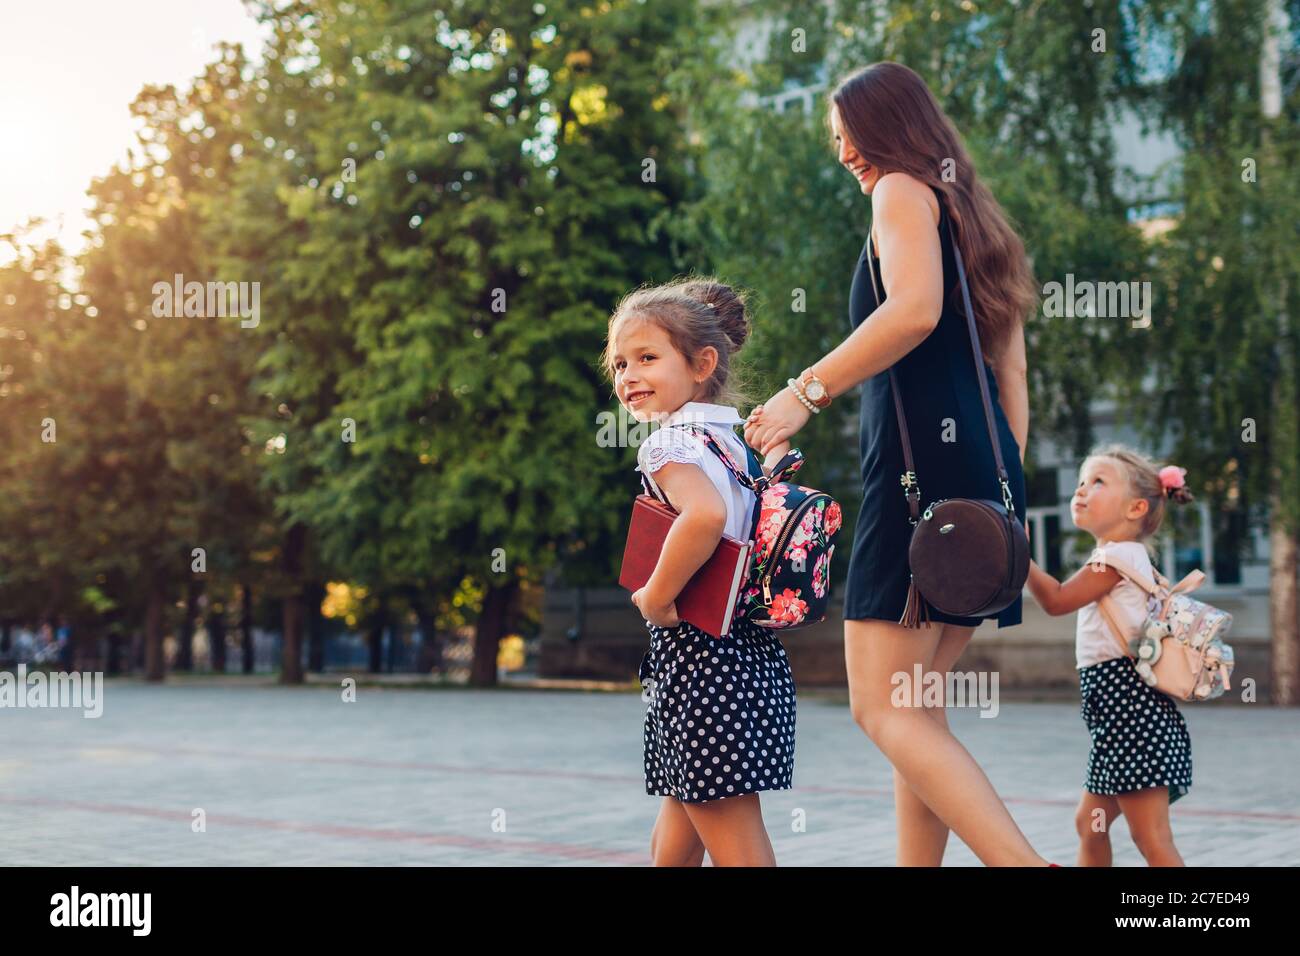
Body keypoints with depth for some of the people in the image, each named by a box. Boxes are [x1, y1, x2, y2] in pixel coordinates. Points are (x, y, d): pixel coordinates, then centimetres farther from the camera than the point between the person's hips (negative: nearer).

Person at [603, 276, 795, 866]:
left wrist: (656, 597, -21)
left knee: (736, 844, -4)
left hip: (697, 656, -9)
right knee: (673, 844, 22)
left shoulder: (669, 443, -13)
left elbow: (706, 513, -32)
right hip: (757, 651, 9)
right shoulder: (742, 439, 12)